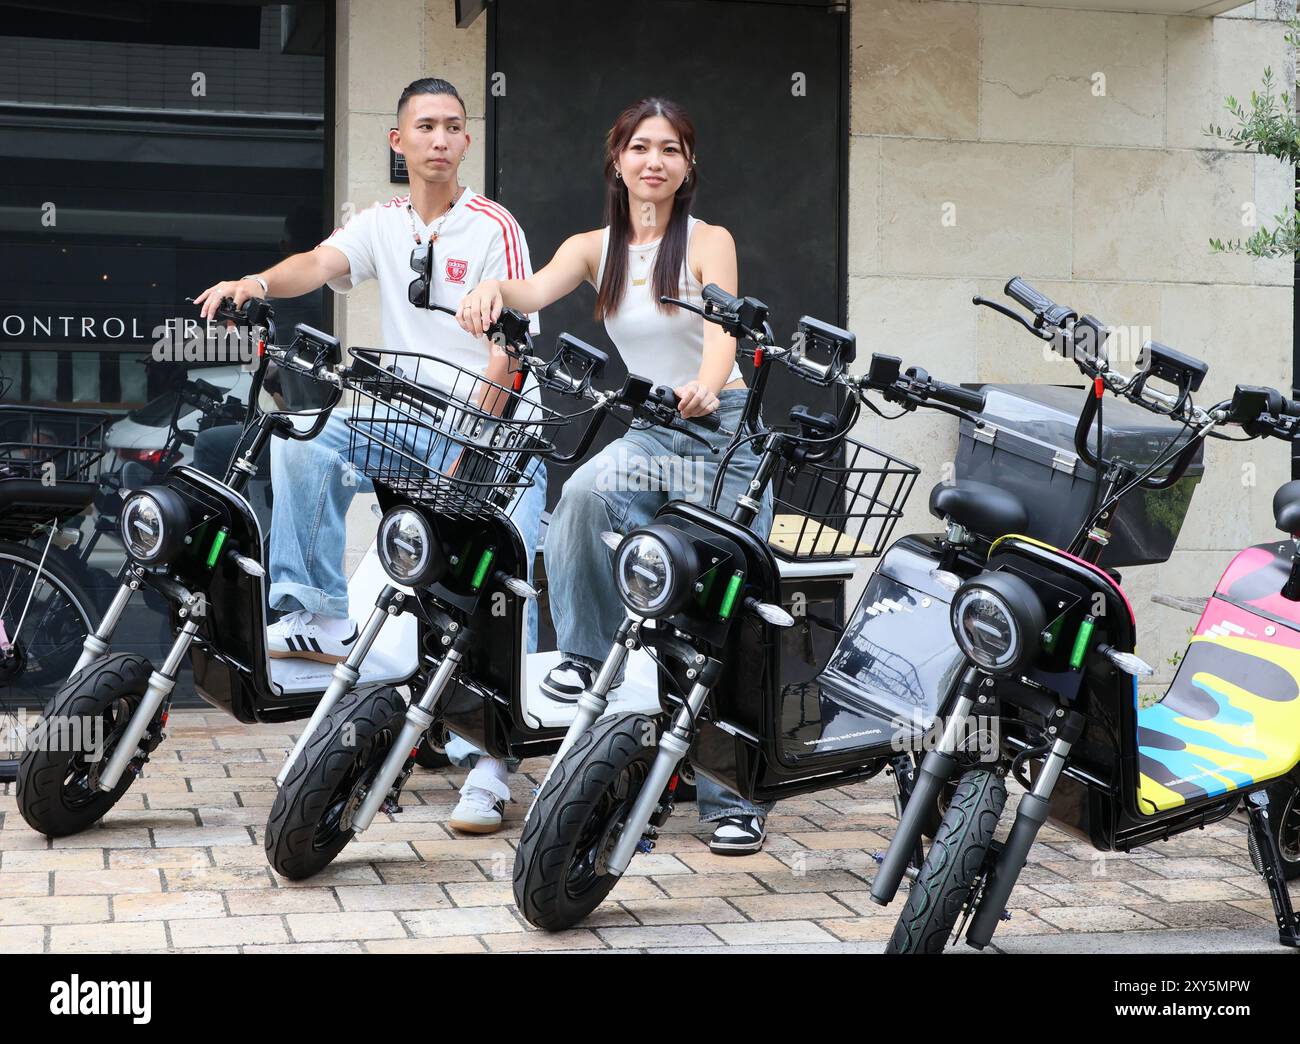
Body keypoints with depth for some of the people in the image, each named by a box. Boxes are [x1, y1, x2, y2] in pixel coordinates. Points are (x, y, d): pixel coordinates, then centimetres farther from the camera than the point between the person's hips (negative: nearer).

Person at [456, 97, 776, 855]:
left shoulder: (708, 243, -3)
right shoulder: (596, 249, 8)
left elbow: (722, 330, -21)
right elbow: (537, 291, -12)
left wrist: (707, 387, -43)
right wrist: (494, 287, -36)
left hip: (723, 429, -2)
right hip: (649, 431, 3)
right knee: (584, 493, -34)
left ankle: (736, 798, 0)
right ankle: (587, 651, -15)